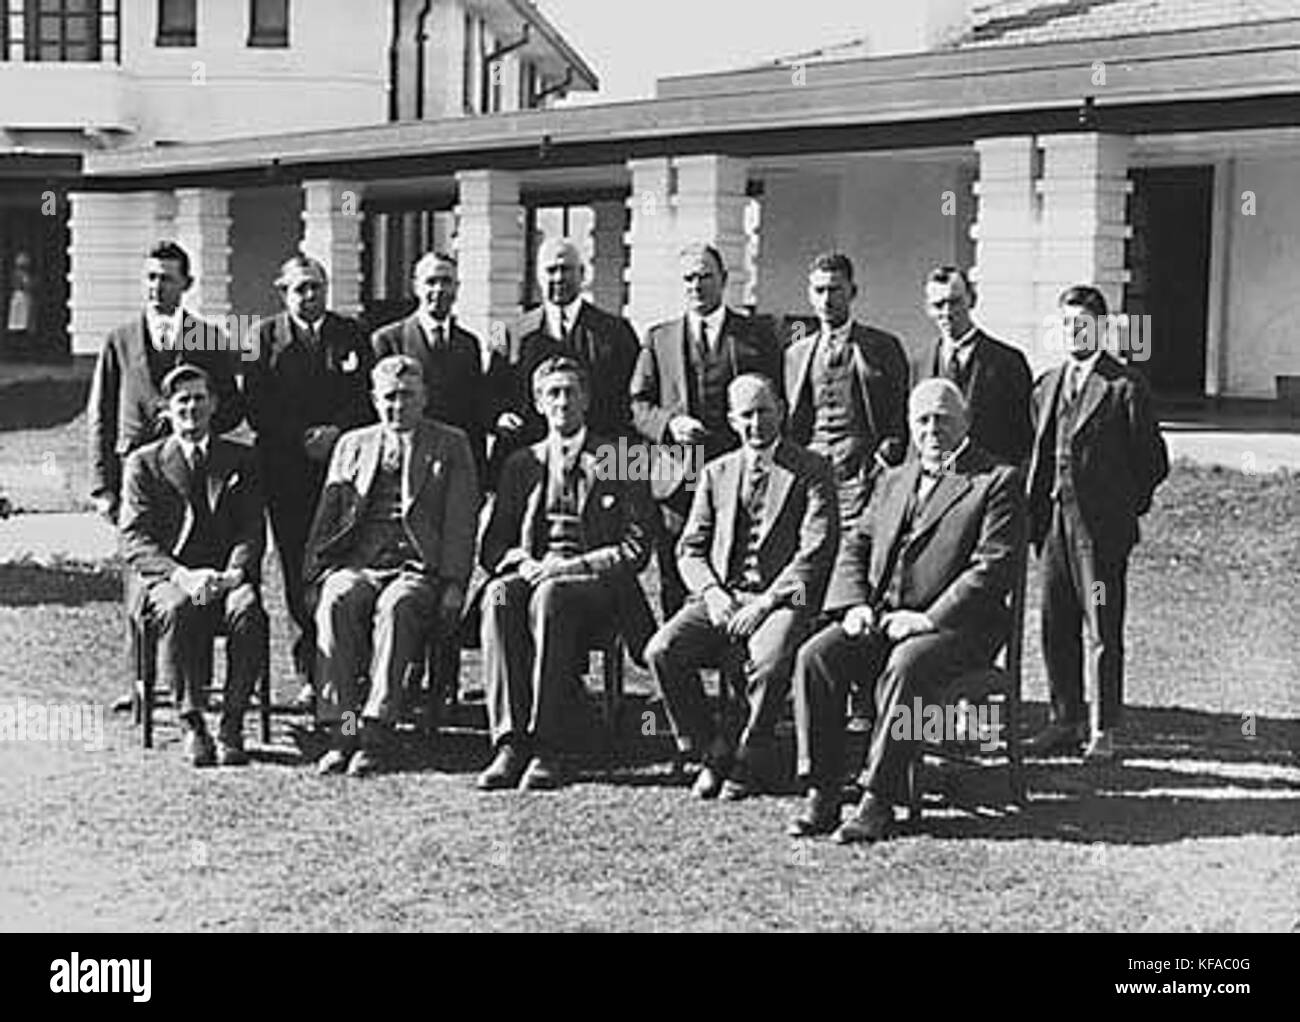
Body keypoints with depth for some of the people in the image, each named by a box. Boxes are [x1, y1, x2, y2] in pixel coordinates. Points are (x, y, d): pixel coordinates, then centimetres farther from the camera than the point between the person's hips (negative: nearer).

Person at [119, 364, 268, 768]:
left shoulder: (241, 461, 16)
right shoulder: (143, 463, 11)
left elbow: (253, 533, 8)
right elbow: (134, 540, 0)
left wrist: (234, 573, -14)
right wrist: (181, 575, -17)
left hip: (226, 576, 1)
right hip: (164, 576, -1)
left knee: (248, 611, -33)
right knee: (179, 609, -36)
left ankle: (232, 724, -26)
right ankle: (191, 723, -27)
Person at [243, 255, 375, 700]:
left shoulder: (351, 333, 12)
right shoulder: (265, 336, 8)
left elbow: (369, 397, 7)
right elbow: (256, 405, 0)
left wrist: (337, 432, -9)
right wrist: (302, 438, -9)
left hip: (345, 459, 1)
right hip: (286, 469, 0)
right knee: (298, 568, -2)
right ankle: (311, 673, 2)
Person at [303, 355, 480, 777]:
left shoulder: (450, 445, 16)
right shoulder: (353, 444, 23)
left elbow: (461, 521, 6)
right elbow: (327, 516, 17)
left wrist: (454, 583, -8)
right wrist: (314, 577, 2)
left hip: (418, 565, -2)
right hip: (357, 563, 2)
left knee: (396, 605, -36)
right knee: (336, 601, -32)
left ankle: (376, 731, -39)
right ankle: (340, 731, -34)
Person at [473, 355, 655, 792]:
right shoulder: (521, 464, 21)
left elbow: (636, 548, 1)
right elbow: (492, 546, 16)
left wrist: (573, 565, -13)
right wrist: (522, 562, -8)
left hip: (596, 581, -3)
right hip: (529, 572, 3)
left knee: (550, 596, -38)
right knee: (499, 596, -33)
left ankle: (546, 747, -40)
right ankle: (509, 742, -37)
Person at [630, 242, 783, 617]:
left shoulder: (757, 339, 9)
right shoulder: (659, 339, 14)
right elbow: (637, 404, 11)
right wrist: (670, 424, -9)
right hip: (676, 483, 2)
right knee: (675, 592, 1)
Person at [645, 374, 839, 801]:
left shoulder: (811, 470, 5)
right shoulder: (716, 472, 18)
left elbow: (815, 553, -5)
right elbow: (690, 549, 14)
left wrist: (766, 602, -15)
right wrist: (712, 593, -7)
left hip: (781, 597, -4)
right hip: (721, 595, 4)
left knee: (769, 662, -35)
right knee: (661, 652, -23)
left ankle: (752, 761, -10)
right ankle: (711, 753, -5)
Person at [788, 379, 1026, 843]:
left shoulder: (999, 481, 2)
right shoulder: (893, 480, 23)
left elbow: (992, 568, -9)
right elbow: (855, 546, 19)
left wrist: (928, 619, -17)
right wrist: (855, 604, -2)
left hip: (954, 624, -5)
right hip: (879, 618, 6)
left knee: (905, 666, -36)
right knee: (815, 656, -20)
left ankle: (878, 801, -29)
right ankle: (821, 794, -18)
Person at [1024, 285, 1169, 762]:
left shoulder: (1125, 388, -5)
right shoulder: (1046, 385, 14)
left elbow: (1153, 460, -2)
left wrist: (1126, 507, -3)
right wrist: (1036, 514, 11)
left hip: (1102, 528, -6)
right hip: (1054, 523, 6)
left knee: (1101, 630, -2)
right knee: (1056, 628, 9)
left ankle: (1102, 732, 4)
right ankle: (1065, 723, 18)